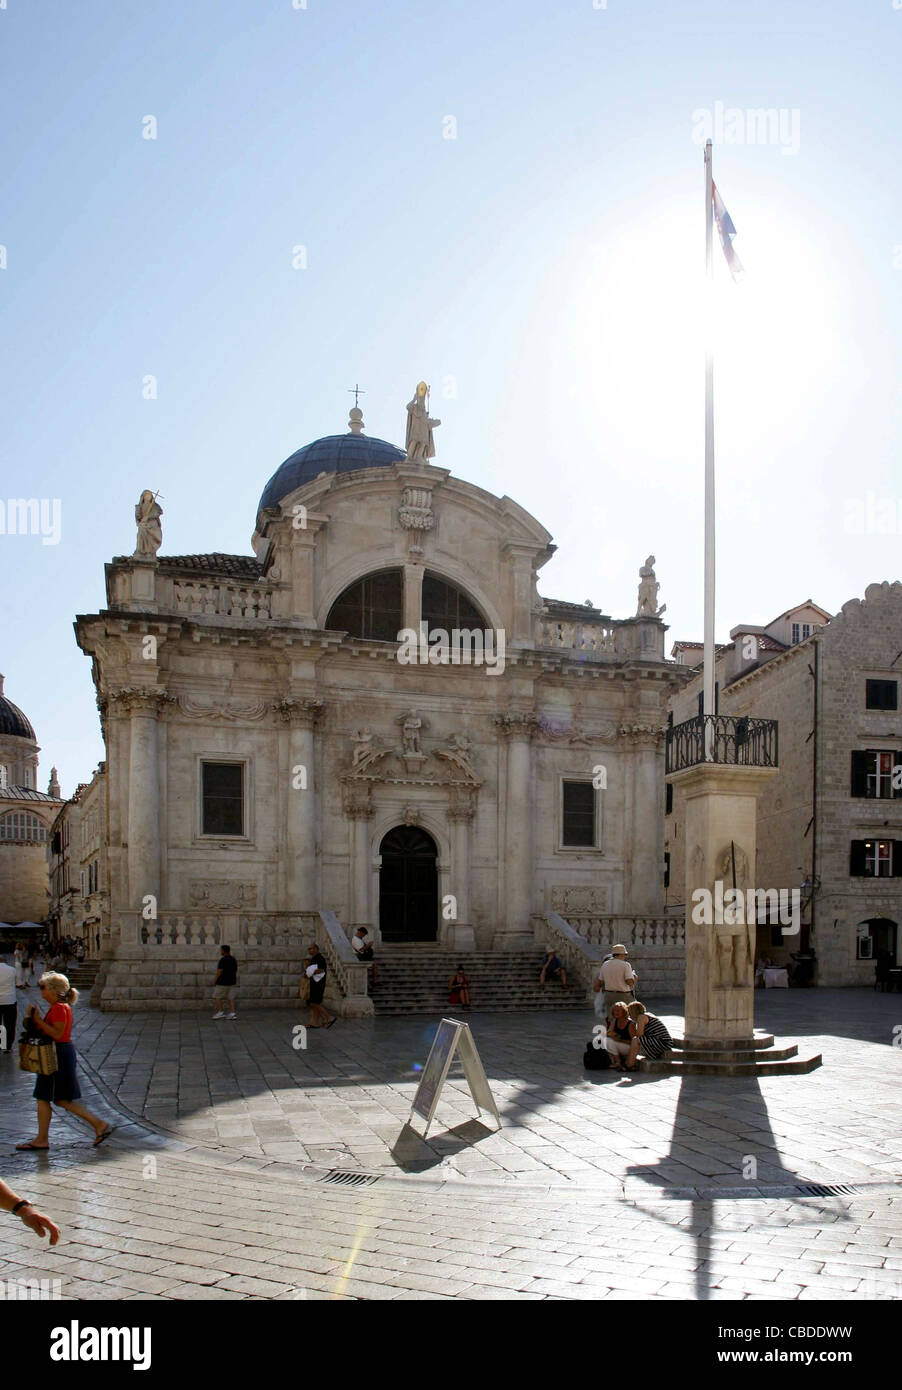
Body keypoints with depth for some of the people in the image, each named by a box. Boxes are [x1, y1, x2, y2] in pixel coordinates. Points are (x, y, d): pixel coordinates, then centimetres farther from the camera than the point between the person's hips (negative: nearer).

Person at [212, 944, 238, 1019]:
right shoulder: (233, 959, 10)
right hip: (232, 982, 7)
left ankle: (220, 1012, -1)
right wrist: (235, 982, 20)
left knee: (217, 997, 4)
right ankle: (232, 1013, -2)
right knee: (230, 998, 6)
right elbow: (236, 971, 14)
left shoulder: (223, 960, -14)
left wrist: (215, 980, -9)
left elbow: (220, 971, -18)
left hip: (223, 982, -7)